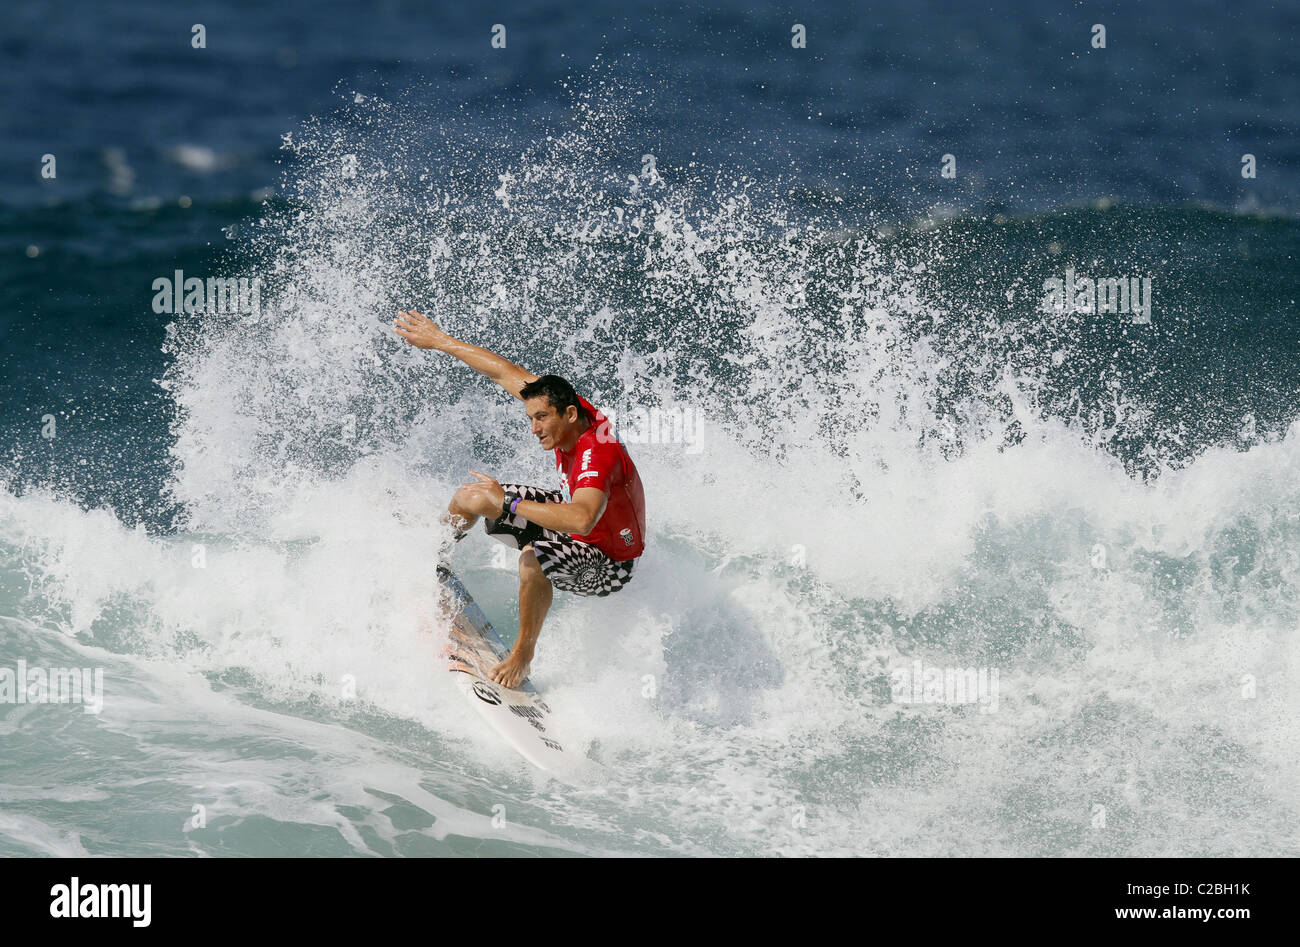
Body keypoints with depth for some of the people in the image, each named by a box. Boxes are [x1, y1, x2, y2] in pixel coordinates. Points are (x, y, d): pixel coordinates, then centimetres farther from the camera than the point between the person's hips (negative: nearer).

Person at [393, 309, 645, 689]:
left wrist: (508, 503, -47)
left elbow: (583, 519, -56)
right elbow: (507, 372, -4)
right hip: (571, 515, 9)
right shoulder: (569, 412, -16)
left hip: (606, 567, -9)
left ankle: (522, 657, -19)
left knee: (534, 556, -40)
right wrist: (439, 341, 1)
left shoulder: (597, 453, -39)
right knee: (472, 497, 8)